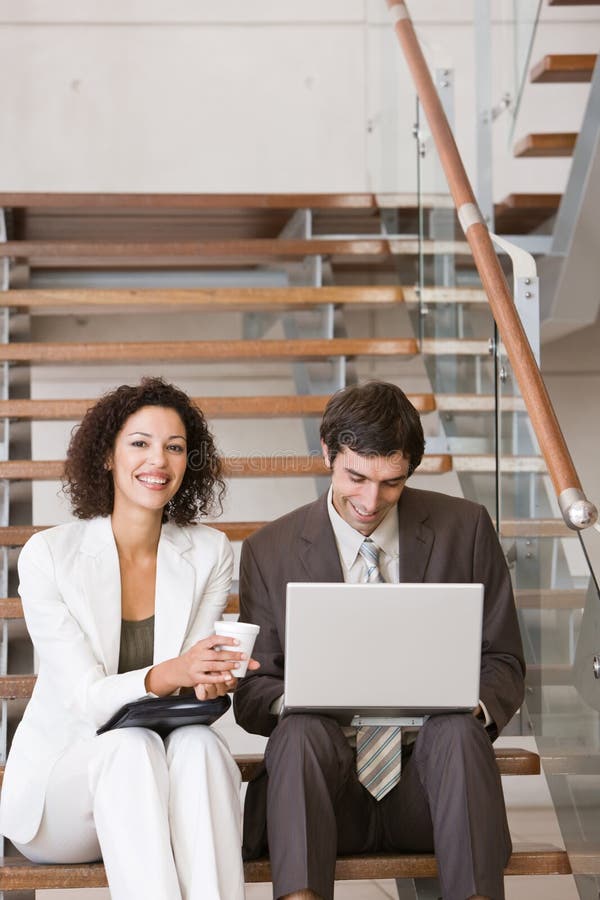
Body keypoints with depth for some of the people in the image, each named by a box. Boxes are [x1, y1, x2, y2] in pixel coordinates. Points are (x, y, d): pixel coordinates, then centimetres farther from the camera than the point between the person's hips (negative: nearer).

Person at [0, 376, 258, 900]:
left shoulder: (210, 553, 2)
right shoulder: (48, 556, -7)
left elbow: (193, 680, -2)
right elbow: (86, 698, -14)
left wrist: (210, 680, -27)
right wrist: (164, 676, -35)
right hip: (57, 781, -2)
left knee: (199, 745, -32)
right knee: (132, 746, -35)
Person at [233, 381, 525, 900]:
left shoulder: (466, 529, 5)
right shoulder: (270, 551, 5)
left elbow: (504, 662, 11)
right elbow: (253, 692, 7)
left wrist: (474, 705, -14)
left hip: (427, 774, 0)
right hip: (328, 783, 0)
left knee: (457, 729, -32)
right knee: (303, 729, -32)